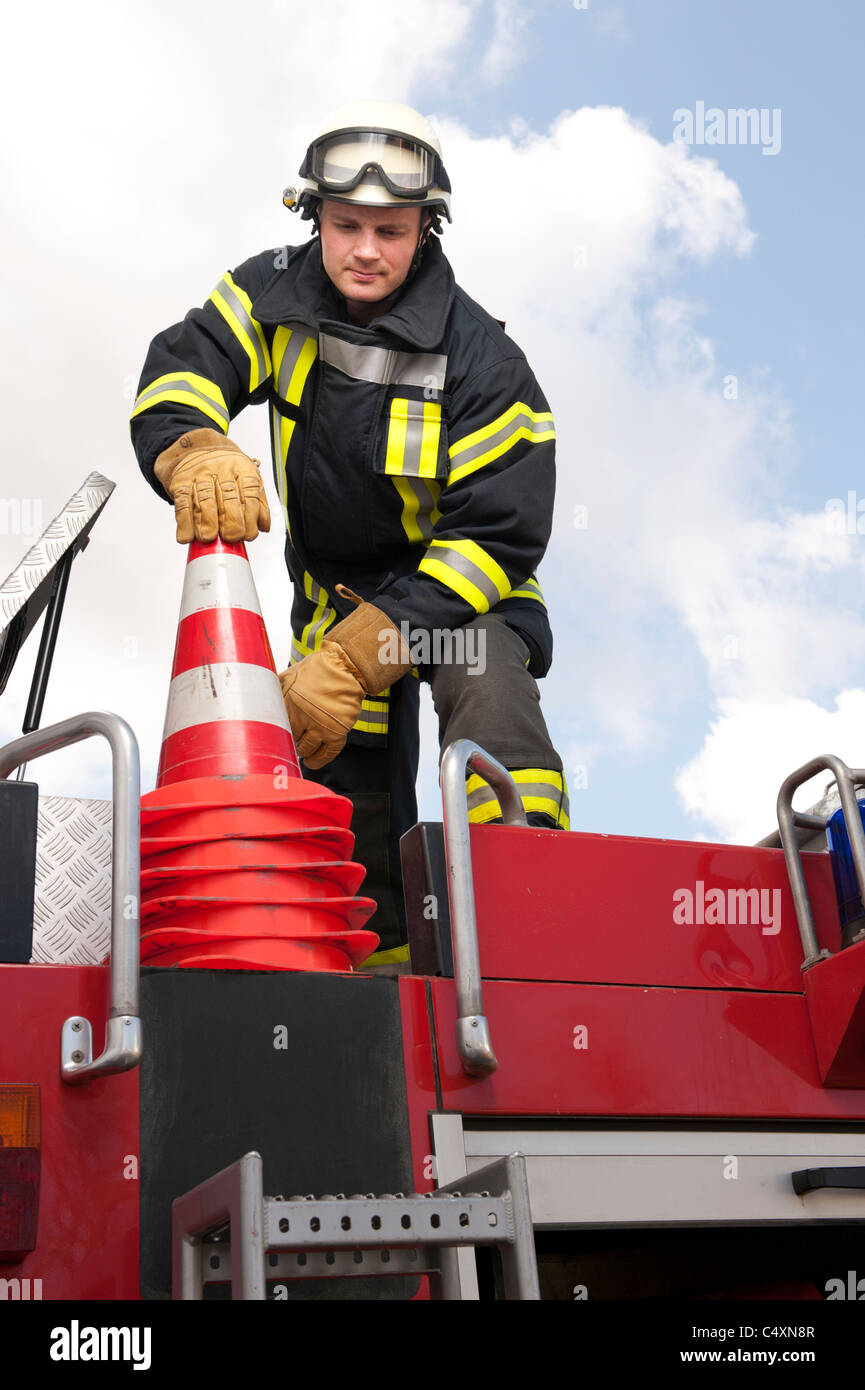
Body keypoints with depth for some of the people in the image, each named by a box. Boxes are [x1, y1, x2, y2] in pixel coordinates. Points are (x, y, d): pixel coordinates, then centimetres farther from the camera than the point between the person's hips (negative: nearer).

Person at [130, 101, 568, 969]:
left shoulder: (481, 361, -22)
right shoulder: (276, 296, -8)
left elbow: (497, 534, -25)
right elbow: (179, 373, -16)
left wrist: (349, 663, -31)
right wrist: (197, 452, -44)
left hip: (459, 581, -4)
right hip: (335, 590, 4)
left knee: (486, 691, -34)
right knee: (346, 777, 3)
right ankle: (381, 974, 17)